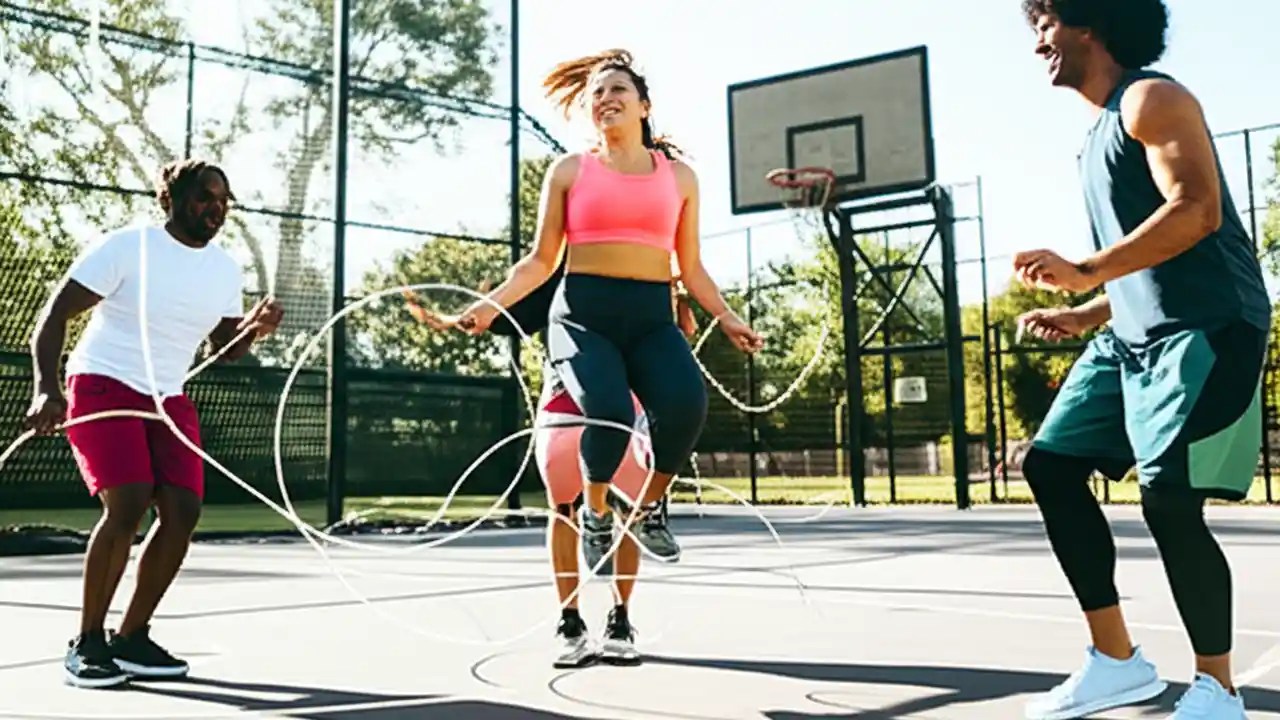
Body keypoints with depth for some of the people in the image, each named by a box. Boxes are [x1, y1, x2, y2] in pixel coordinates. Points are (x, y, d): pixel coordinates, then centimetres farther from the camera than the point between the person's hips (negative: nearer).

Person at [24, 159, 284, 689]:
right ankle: (86, 643, -4)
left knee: (182, 511, -7)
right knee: (128, 505, -22)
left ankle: (131, 638, 9)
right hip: (103, 385, -6)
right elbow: (53, 316, -13)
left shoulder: (225, 269, 6)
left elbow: (225, 348, 14)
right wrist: (46, 389, -26)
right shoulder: (125, 246, -12)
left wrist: (255, 327, -8)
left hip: (168, 398, 6)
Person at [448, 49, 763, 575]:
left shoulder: (679, 176, 15)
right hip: (583, 312, -2)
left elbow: (690, 267, 19)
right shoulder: (569, 171, 11)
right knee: (611, 412, -29)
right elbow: (541, 261, 10)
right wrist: (491, 303, -2)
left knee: (687, 403, -27)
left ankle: (650, 509, 3)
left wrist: (725, 318, 9)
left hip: (651, 316, 2)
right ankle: (596, 513, 4)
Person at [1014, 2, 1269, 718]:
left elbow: (1197, 211, -20)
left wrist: (1086, 271, -27)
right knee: (1051, 466, 3)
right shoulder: (1105, 128, 23)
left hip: (1205, 330, -10)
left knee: (1170, 501, -15)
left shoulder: (1151, 98, -5)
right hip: (1132, 335, 10)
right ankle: (1119, 661, 11)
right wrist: (1086, 314, 18)